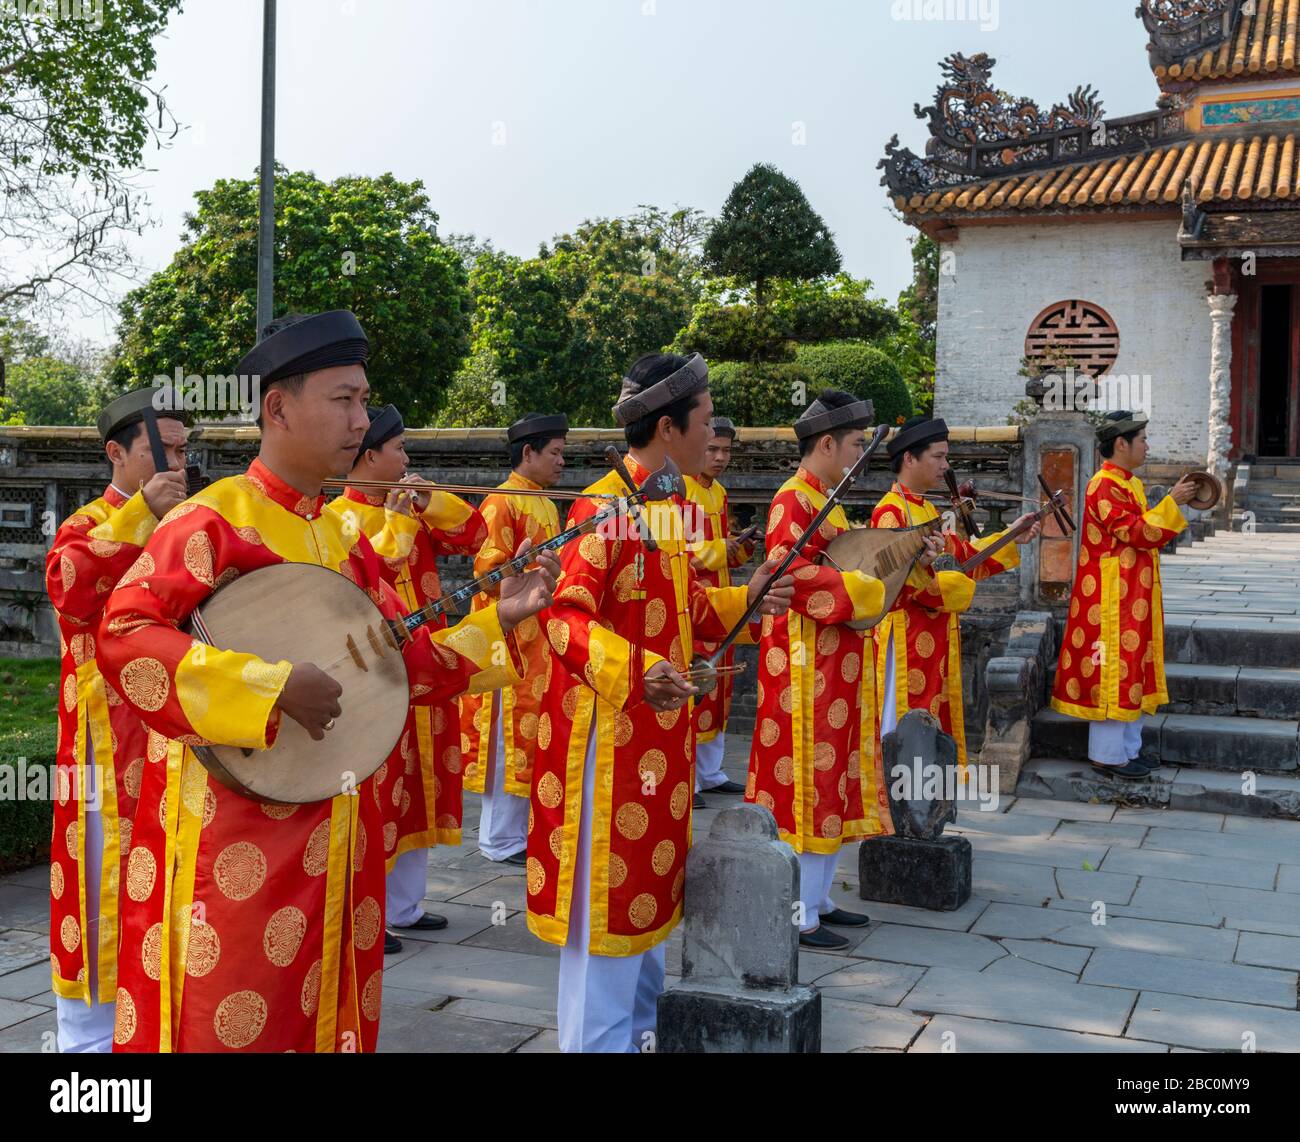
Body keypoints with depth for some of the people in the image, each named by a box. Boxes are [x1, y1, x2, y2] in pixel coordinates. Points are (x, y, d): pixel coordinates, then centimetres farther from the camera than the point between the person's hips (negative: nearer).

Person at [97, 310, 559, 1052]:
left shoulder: (344, 538, 11)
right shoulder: (213, 519, -11)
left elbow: (407, 664, 12)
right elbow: (124, 636, -23)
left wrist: (498, 621, 0)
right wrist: (271, 687, -27)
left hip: (333, 833, 7)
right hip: (234, 833, -7)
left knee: (324, 1012, 16)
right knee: (228, 1021, 2)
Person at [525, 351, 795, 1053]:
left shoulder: (670, 506, 11)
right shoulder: (603, 508, -18)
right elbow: (565, 614, -25)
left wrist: (743, 599, 7)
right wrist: (634, 672, -36)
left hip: (658, 726, 10)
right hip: (611, 730, -10)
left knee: (647, 878, 20)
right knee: (608, 891, 0)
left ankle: (639, 1026, 35)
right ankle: (599, 1037, 14)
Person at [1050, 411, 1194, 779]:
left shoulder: (1131, 485, 15)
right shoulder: (1104, 486, -17)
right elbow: (1137, 533, -21)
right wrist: (1171, 502, -18)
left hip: (1133, 595, 10)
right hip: (1113, 596, -10)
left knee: (1132, 668, 14)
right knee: (1114, 669, -4)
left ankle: (1128, 747, 22)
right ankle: (1108, 755, 4)